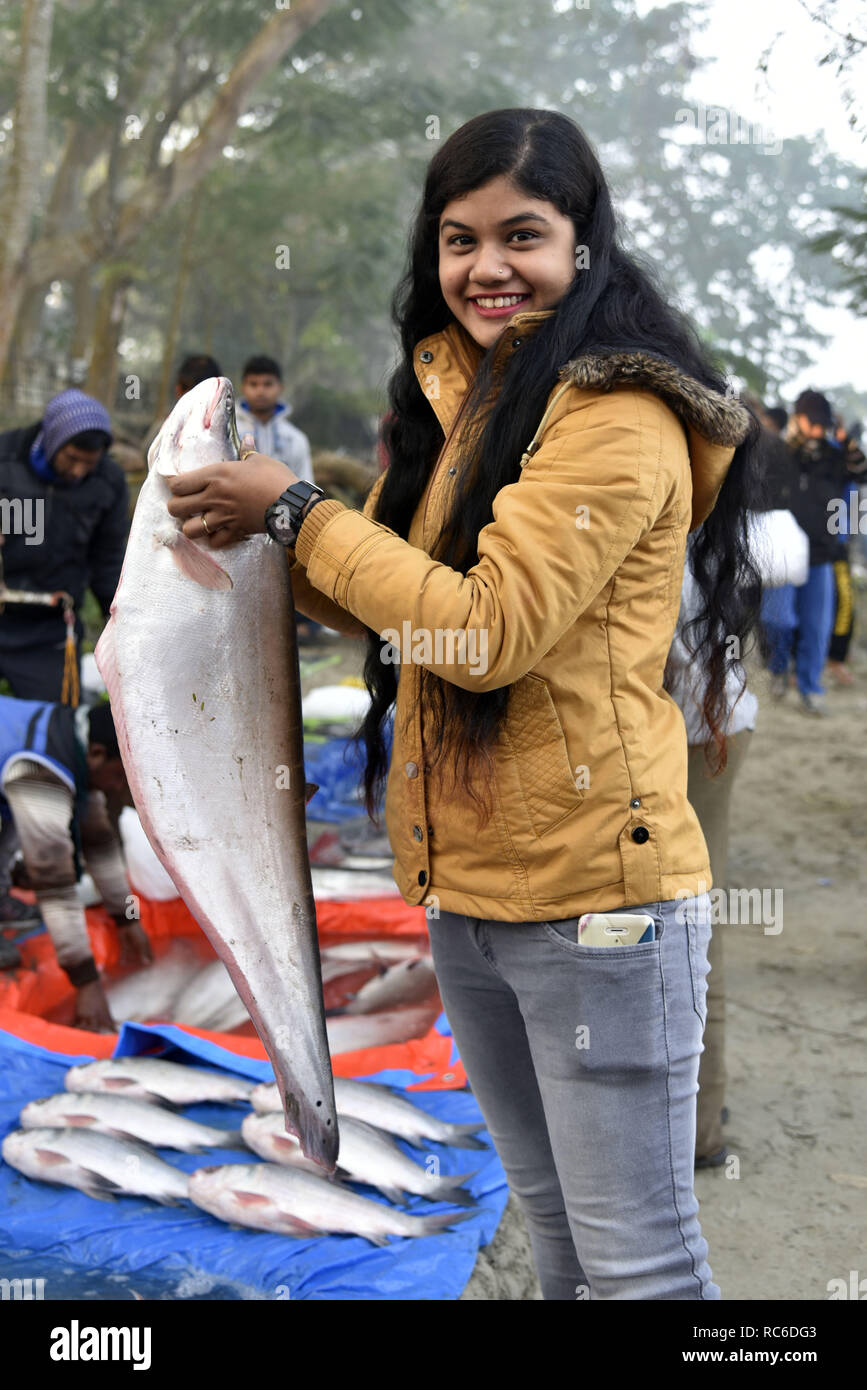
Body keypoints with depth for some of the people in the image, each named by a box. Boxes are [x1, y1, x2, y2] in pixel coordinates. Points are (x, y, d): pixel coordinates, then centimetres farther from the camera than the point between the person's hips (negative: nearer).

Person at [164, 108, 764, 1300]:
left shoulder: (617, 417, -15)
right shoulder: (458, 397, 12)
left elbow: (490, 630, -21)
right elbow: (407, 607, 17)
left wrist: (296, 510, -14)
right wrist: (263, 533, 2)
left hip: (594, 895, -8)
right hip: (467, 889, 9)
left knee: (637, 1256, 3)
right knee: (554, 1226, 23)